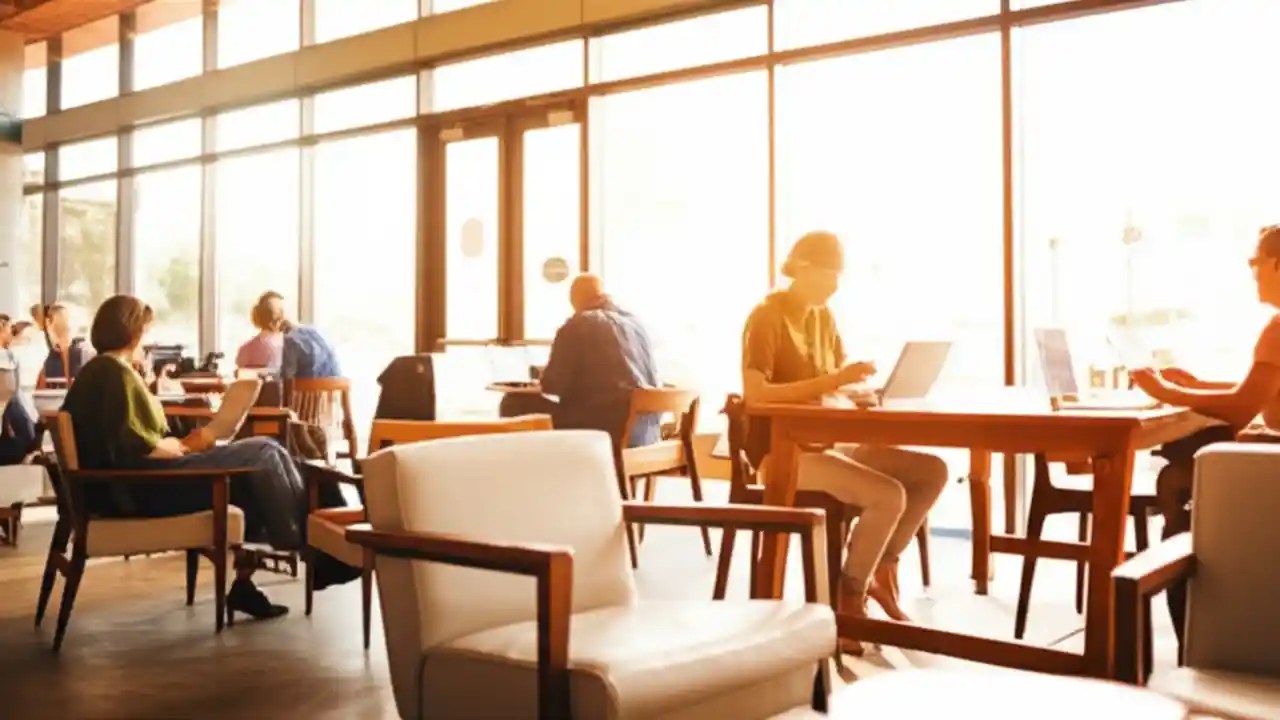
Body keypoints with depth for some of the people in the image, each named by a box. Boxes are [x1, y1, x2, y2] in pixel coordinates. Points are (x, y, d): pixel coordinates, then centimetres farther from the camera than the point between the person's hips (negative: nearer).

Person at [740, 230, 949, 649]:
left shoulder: (823, 317, 13)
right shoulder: (766, 318, -12)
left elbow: (836, 382, 15)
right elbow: (754, 393, -24)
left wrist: (854, 381, -9)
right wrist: (831, 382, -29)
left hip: (823, 442, 8)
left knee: (932, 471, -1)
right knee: (889, 495, -26)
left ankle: (880, 572, 9)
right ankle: (850, 599, -8)